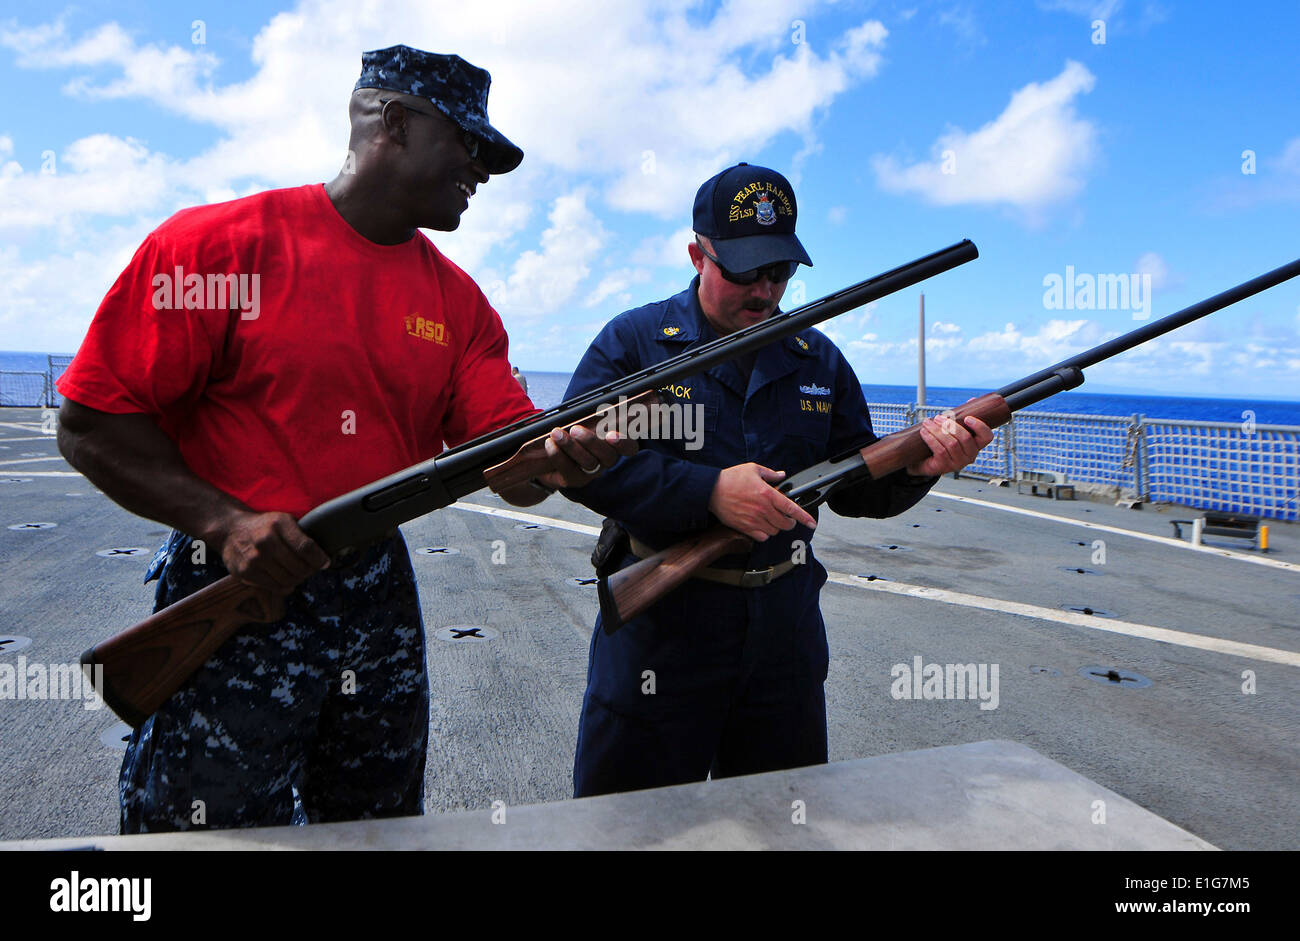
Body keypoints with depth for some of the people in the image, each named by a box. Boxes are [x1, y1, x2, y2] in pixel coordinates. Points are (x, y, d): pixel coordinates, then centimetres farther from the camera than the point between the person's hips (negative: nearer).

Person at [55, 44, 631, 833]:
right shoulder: (221, 243, -8)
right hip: (235, 592, -5)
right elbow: (93, 422, -8)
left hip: (381, 597, 5)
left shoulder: (459, 301, 6)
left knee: (380, 828, 19)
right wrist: (223, 520, -20)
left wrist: (558, 460, -24)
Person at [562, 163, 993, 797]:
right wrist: (707, 491, -24)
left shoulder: (819, 360, 8)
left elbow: (854, 486, 9)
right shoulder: (633, 342, -4)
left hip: (785, 629, 4)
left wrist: (916, 467, -13)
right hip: (657, 630, -3)